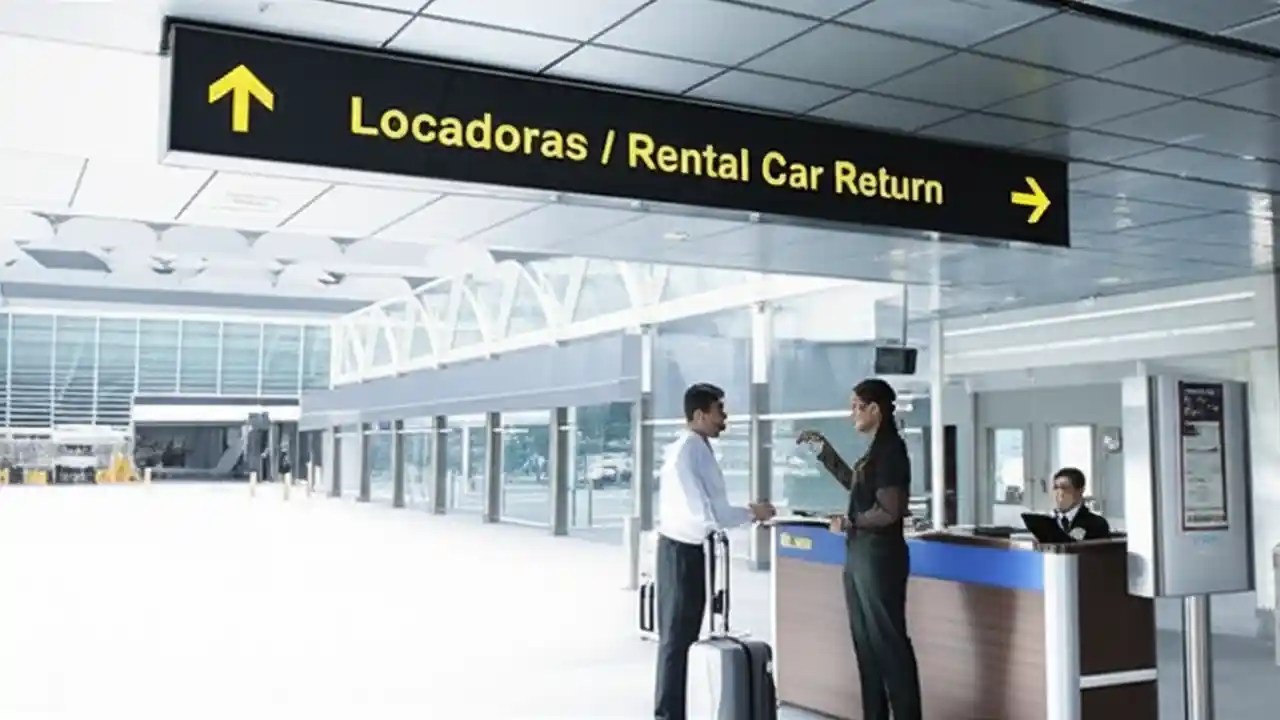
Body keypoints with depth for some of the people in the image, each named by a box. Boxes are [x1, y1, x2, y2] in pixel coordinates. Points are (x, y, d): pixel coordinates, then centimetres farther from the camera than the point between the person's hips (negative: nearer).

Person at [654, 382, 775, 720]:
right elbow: (702, 512, -27)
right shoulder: (684, 453, -21)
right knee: (676, 636, 0)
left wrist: (749, 514, 2)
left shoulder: (702, 450, 8)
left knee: (688, 634, 16)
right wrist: (751, 513, -18)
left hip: (697, 549, 9)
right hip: (681, 551, -9)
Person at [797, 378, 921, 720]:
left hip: (880, 557, -9)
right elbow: (854, 483, 30)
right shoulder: (876, 449, 12)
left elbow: (889, 511, -21)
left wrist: (849, 522, -6)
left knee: (889, 642, -3)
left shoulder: (890, 449, -15)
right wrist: (823, 448, 28)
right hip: (861, 556, 9)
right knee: (866, 643, 13)